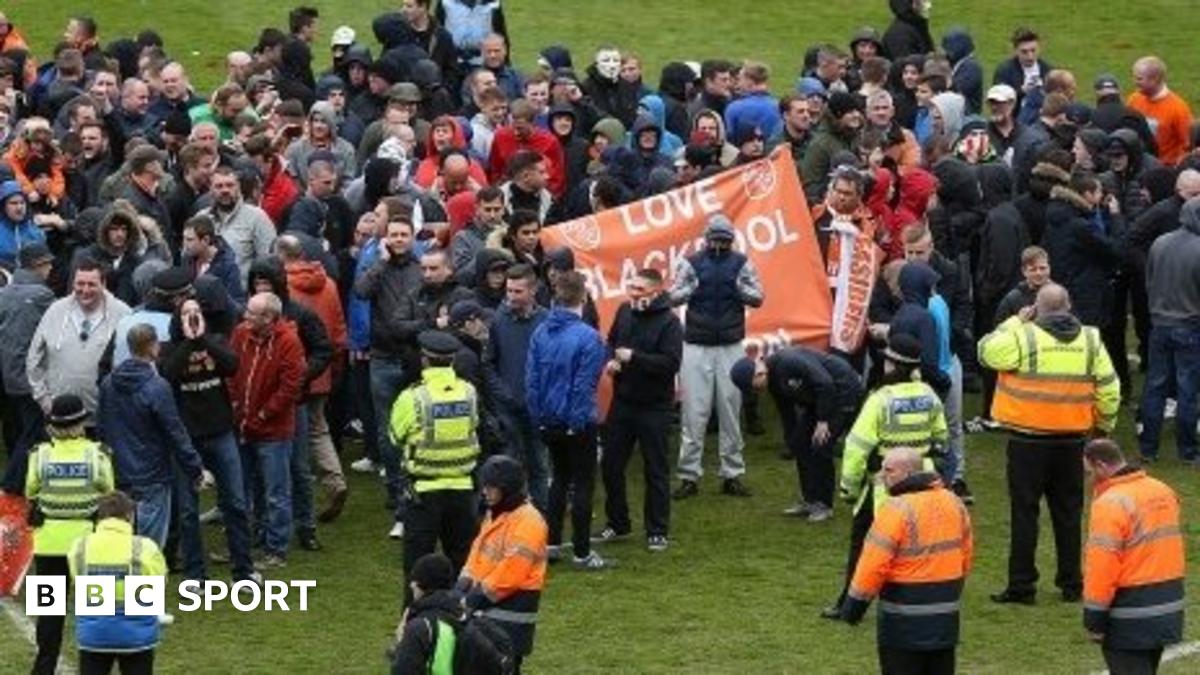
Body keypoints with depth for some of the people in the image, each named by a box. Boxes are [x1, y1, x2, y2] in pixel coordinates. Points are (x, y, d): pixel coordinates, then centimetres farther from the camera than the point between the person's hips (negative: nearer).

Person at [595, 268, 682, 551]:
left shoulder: (669, 322, -15)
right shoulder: (625, 311, 4)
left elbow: (671, 363, -23)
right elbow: (611, 342, 19)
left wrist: (634, 357, -25)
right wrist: (611, 360, -3)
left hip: (654, 408, -6)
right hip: (622, 401, 6)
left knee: (656, 471, 4)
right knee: (610, 465, 12)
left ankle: (657, 531, 14)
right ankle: (616, 523, 28)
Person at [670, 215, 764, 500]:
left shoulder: (741, 263, 3)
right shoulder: (691, 263, 0)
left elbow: (757, 298, 2)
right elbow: (674, 297, -1)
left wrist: (739, 286, -17)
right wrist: (692, 286, -20)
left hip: (731, 347, 1)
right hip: (696, 347, -1)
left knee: (731, 411, 6)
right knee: (694, 412, -3)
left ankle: (732, 474, 13)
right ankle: (689, 476, 1)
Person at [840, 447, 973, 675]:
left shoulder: (896, 510, -19)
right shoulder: (953, 503, 7)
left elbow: (873, 565, -20)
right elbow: (966, 555, 16)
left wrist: (854, 605, -10)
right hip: (945, 621, 7)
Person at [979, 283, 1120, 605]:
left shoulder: (1024, 336, -12)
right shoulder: (1090, 340, 3)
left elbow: (987, 351, 0)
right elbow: (1109, 388, 6)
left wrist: (1015, 322, 7)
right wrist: (1104, 424, 20)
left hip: (1029, 440, -4)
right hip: (1072, 439, 4)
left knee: (1024, 512, 3)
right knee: (1068, 512, 12)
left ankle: (1021, 584, 3)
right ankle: (1071, 584, 17)